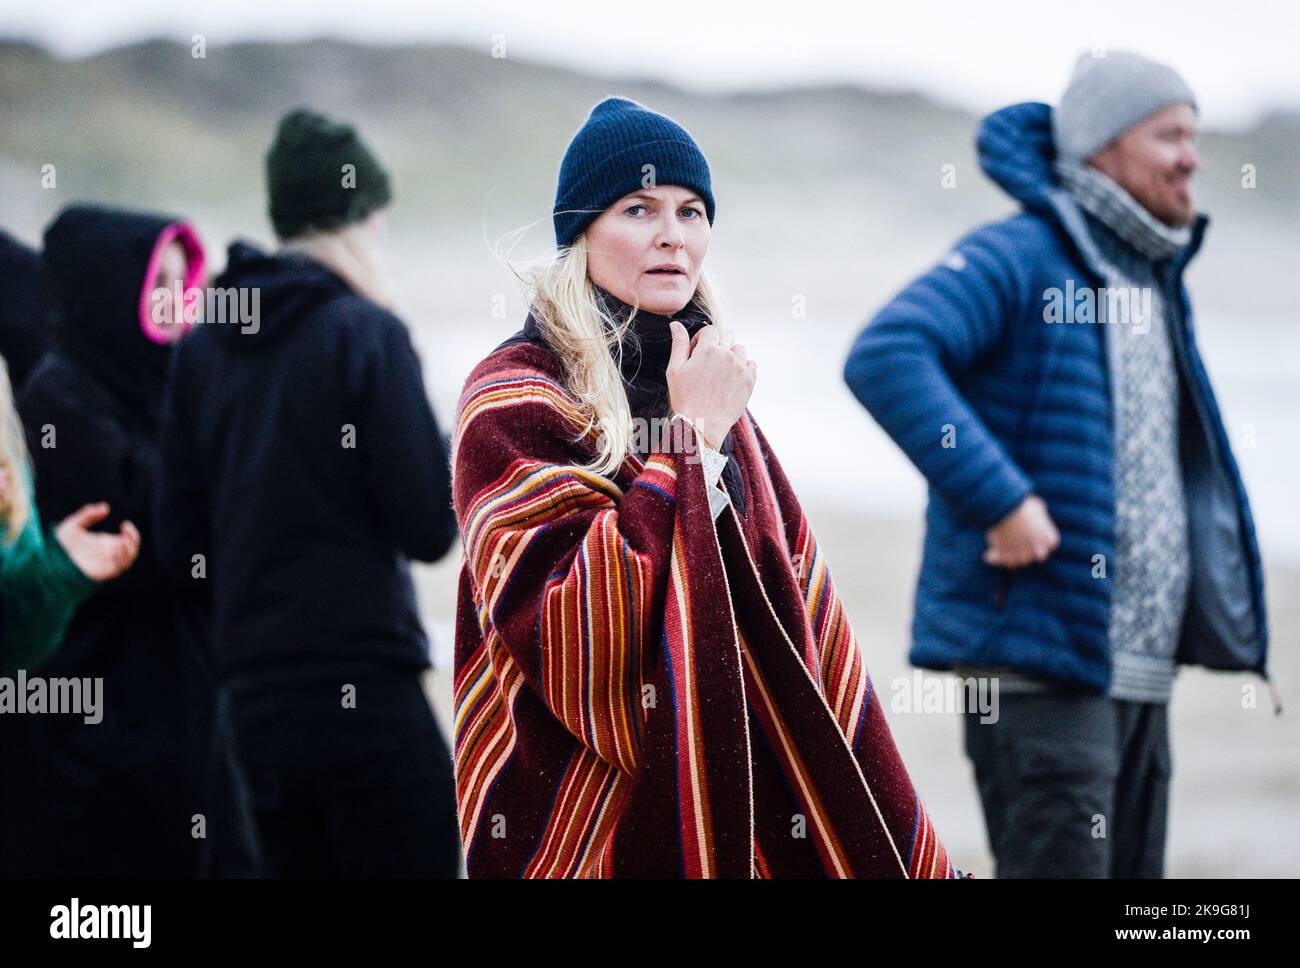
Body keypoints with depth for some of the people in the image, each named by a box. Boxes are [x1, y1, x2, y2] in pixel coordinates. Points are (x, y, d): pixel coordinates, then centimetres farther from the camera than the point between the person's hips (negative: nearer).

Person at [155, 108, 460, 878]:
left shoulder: (204, 348, 7)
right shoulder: (366, 332, -9)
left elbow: (183, 546, 8)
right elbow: (431, 527, -11)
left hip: (255, 698, 6)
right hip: (363, 691, -6)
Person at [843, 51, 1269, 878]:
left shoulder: (1156, 283, 19)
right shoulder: (1020, 258, -9)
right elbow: (884, 357, -25)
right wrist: (999, 499, -27)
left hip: (1140, 670, 9)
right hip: (1039, 656, -9)